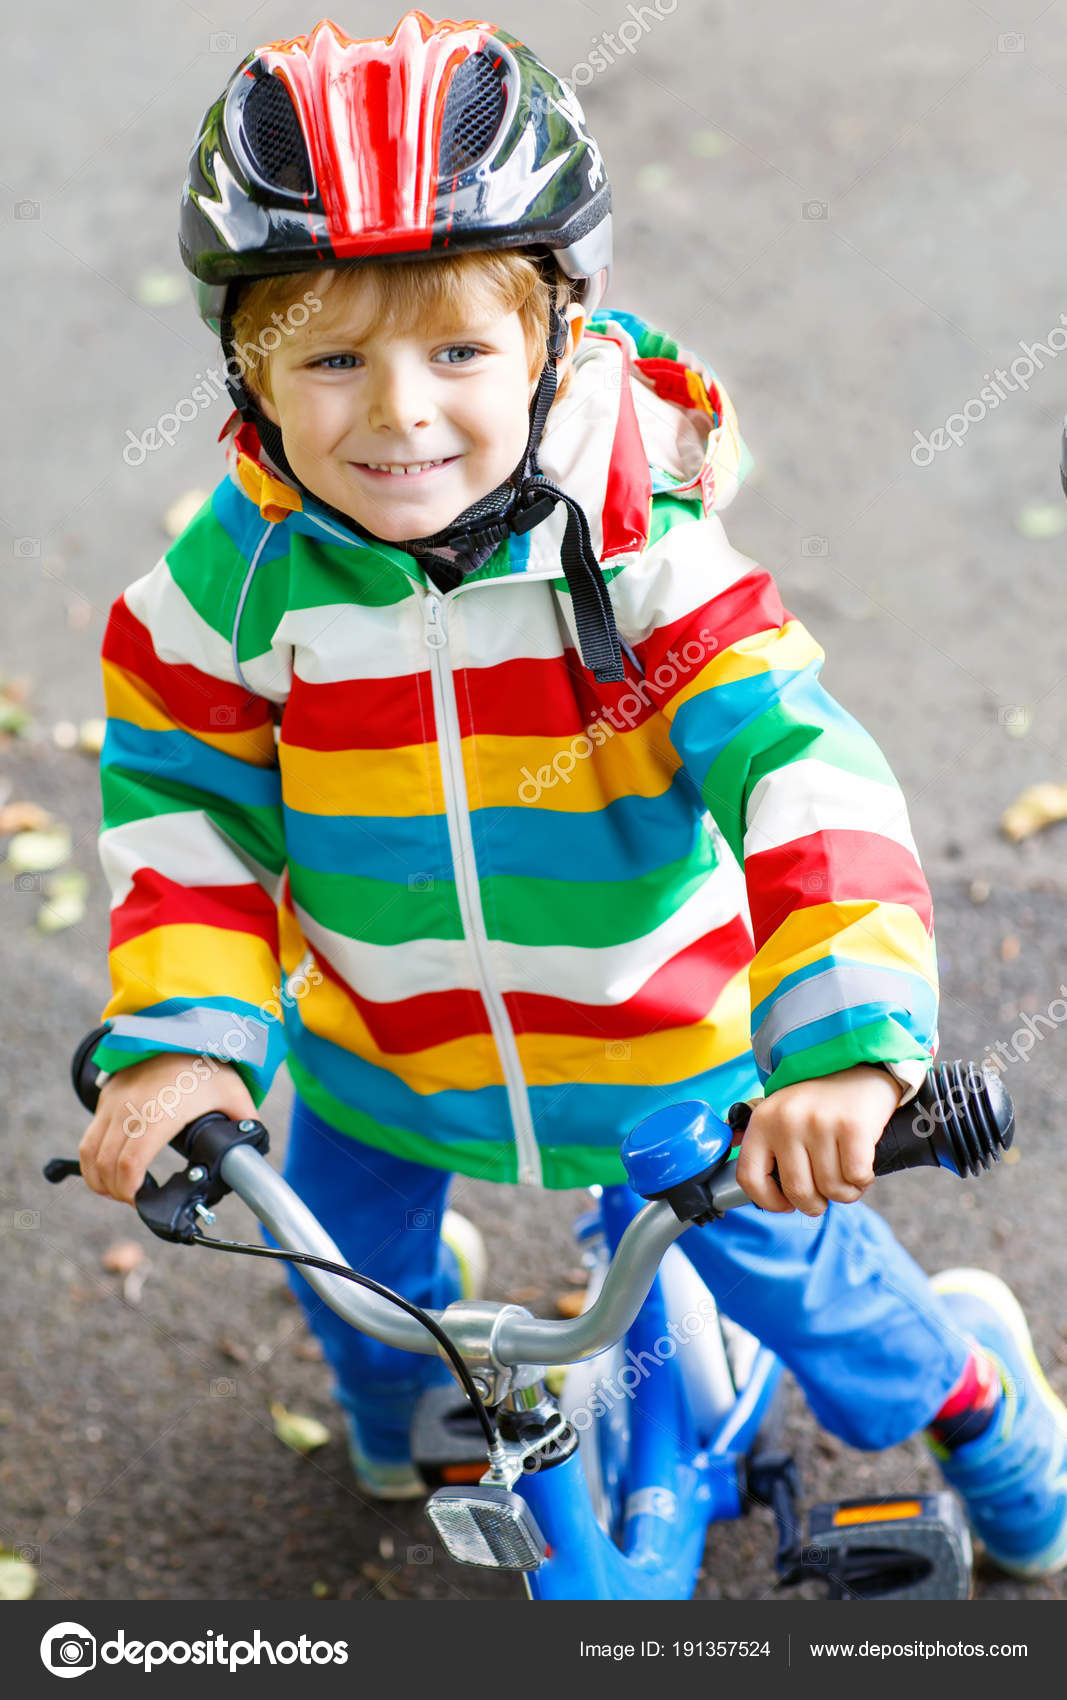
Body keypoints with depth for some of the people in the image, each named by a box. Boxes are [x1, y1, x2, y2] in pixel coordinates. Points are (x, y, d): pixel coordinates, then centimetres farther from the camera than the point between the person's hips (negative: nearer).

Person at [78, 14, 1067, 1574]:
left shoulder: (639, 552, -28)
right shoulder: (238, 574, -20)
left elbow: (800, 770, -34)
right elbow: (177, 796, -9)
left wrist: (845, 1040, -47)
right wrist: (180, 1035, -21)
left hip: (671, 1049, -2)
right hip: (380, 1055, 3)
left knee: (802, 1286, 13)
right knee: (351, 1263, 24)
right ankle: (394, 1388, 64)